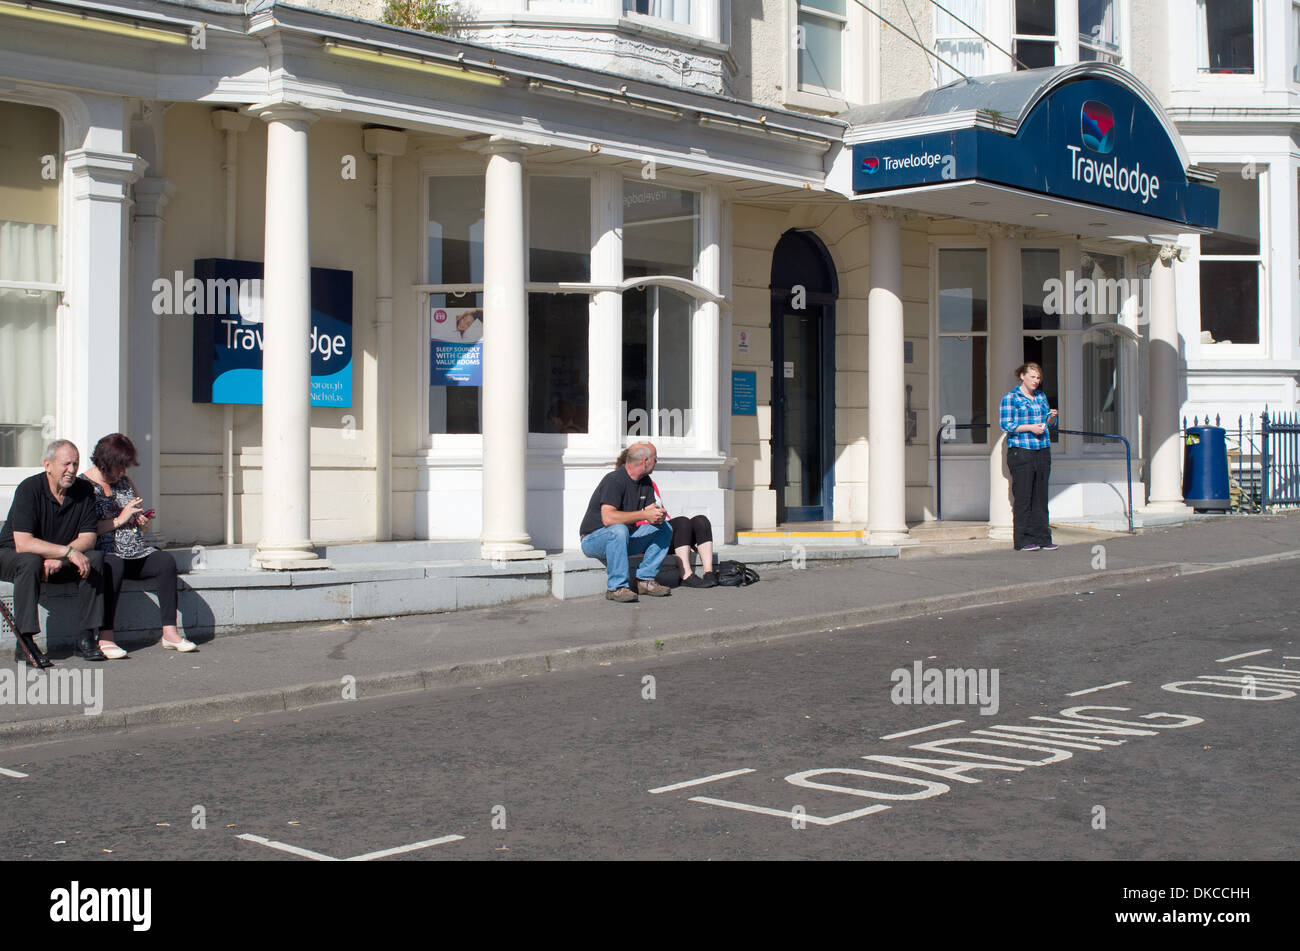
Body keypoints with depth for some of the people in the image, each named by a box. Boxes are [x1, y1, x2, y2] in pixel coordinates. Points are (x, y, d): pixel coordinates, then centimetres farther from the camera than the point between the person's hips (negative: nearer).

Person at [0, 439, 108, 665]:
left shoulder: (84, 490, -5)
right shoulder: (29, 489, -20)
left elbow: (88, 538, -8)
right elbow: (22, 544, -29)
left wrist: (59, 558, -26)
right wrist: (67, 551, -37)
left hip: (59, 562, 4)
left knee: (95, 558, -20)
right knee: (31, 562, -37)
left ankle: (87, 637, -20)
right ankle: (26, 642, -34)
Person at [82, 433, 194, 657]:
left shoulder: (125, 482, 19)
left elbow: (145, 528, 26)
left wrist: (143, 522, 2)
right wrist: (119, 520, -15)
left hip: (135, 554, 6)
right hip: (105, 553, -6)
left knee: (166, 561, -21)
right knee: (114, 566, -38)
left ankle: (170, 633, -24)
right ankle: (105, 638, -37)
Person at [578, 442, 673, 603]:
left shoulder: (645, 481, 6)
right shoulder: (614, 480, -22)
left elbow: (650, 511, 8)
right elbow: (608, 518, -34)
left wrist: (658, 515, -17)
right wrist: (644, 514, -33)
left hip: (624, 540, 8)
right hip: (594, 538, -8)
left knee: (664, 528, -2)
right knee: (619, 530, -39)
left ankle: (644, 580, -6)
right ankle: (616, 587, -31)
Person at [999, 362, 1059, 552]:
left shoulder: (1041, 396, 18)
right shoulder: (1010, 398, -1)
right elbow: (1006, 425, -7)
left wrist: (1051, 417, 3)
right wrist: (1030, 427, -14)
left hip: (1042, 450, 6)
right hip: (1021, 451, -6)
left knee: (1041, 495, 6)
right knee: (1023, 497, -7)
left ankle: (1042, 538, 10)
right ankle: (1023, 540, -5)